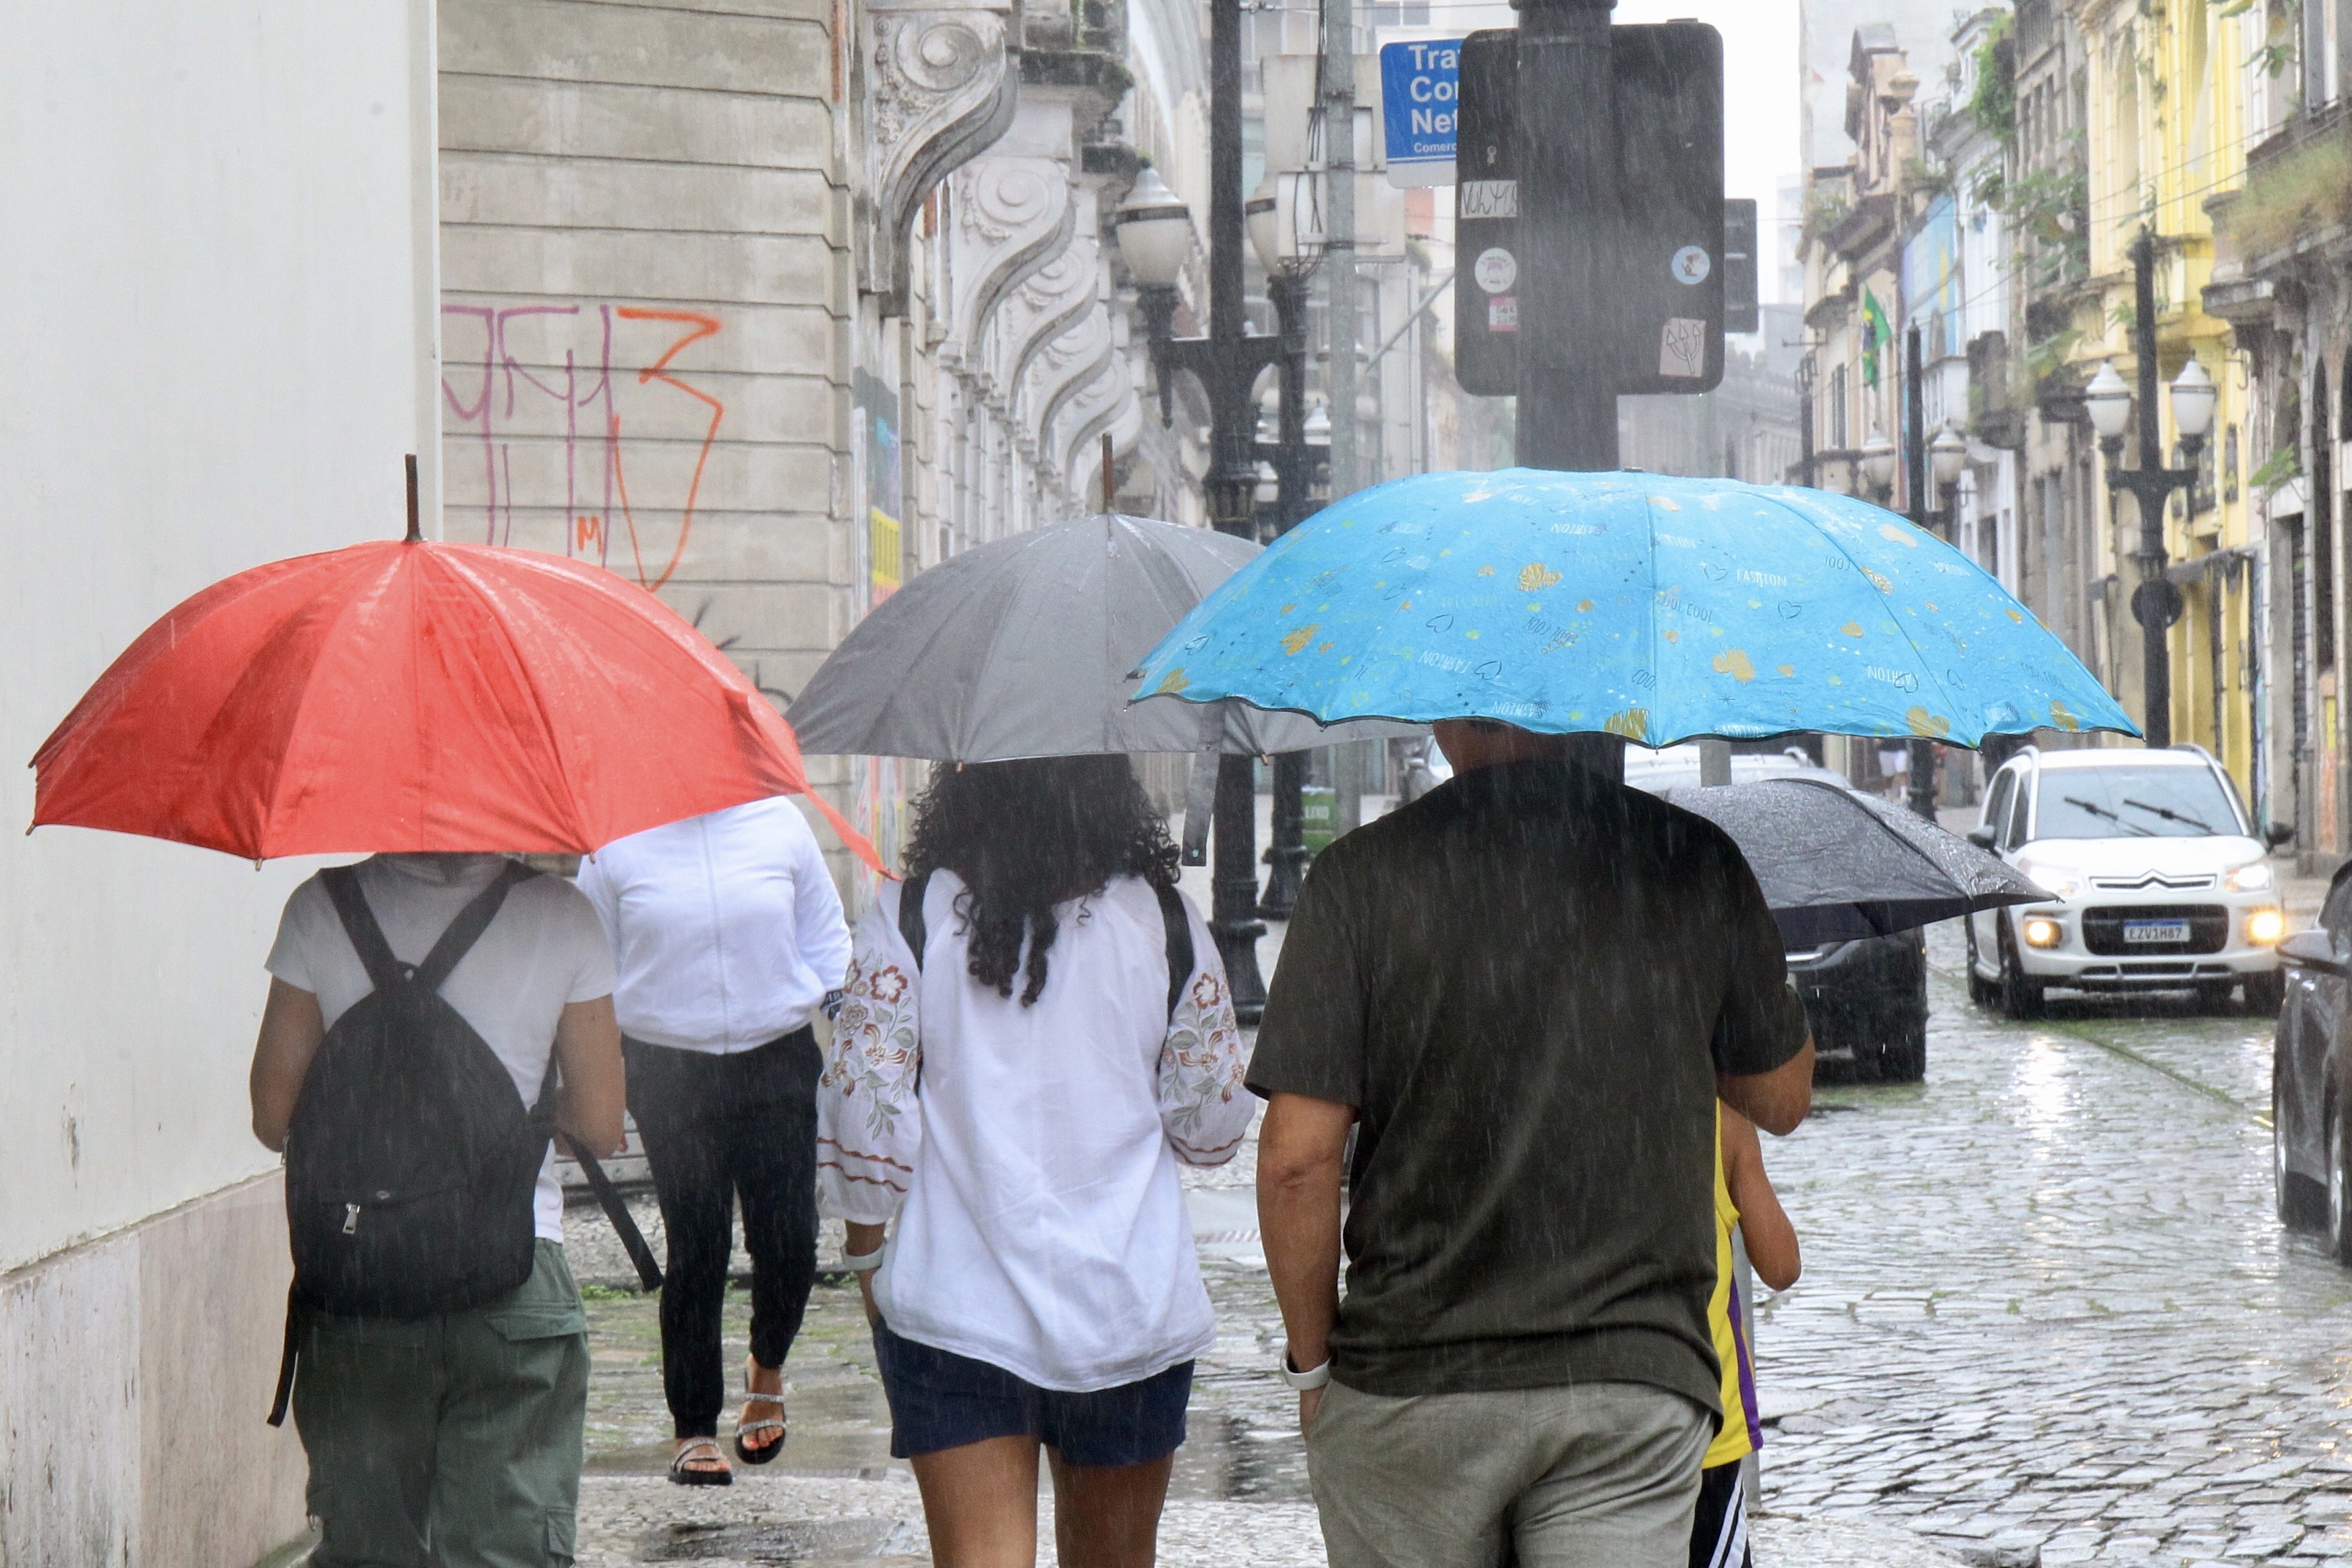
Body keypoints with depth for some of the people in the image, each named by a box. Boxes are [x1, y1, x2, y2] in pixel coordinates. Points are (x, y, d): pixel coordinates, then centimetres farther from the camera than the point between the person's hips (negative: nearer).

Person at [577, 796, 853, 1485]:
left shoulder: (780, 821, 4)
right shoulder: (617, 842, 0)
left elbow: (825, 937, 14)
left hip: (779, 1064, 1)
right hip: (670, 1069, -1)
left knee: (788, 1239, -2)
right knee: (695, 1248, -2)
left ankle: (768, 1367, 30)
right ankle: (693, 1429, 10)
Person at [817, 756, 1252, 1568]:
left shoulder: (909, 919, -6)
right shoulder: (1165, 921, -3)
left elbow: (864, 1121, -6)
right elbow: (1213, 1128, 3)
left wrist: (867, 1253, 10)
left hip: (953, 1308, -1)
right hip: (1131, 1305, 1)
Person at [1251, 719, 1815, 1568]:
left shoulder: (1364, 873, -7)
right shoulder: (1695, 863, 0)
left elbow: (1298, 1159, -9)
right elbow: (1782, 1098, 14)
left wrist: (1312, 1360, 3)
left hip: (1409, 1380, -1)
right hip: (1639, 1378, 1)